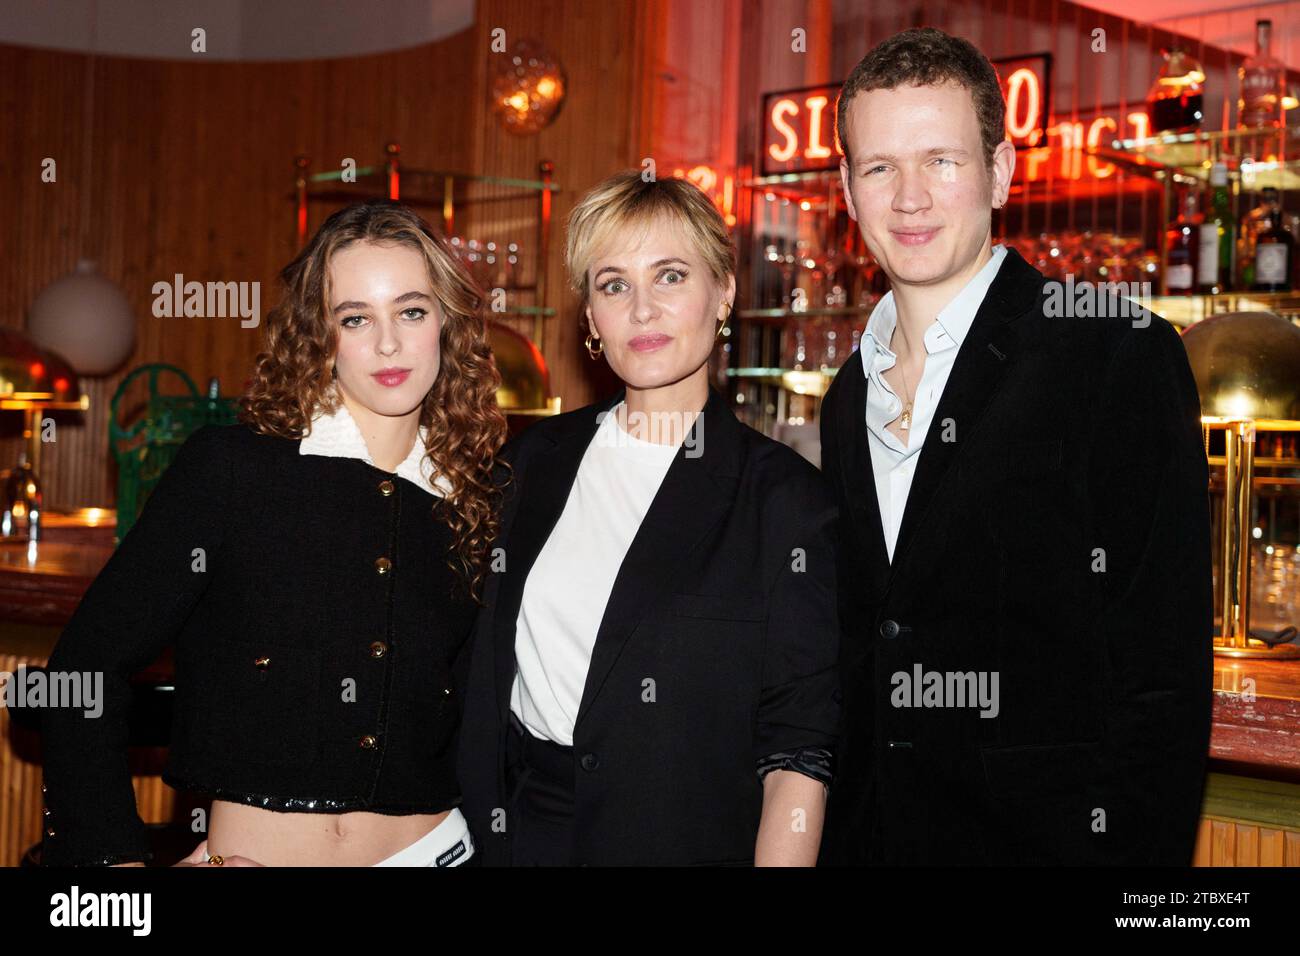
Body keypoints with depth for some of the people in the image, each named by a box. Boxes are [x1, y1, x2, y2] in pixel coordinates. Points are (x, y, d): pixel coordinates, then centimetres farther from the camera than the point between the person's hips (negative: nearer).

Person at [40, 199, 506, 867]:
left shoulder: (473, 506, 3)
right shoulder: (228, 467, -6)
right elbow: (88, 666, -7)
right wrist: (114, 855, -12)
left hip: (429, 846, 3)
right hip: (247, 849, -2)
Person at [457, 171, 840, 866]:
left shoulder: (782, 496, -10)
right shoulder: (536, 458, 3)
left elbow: (796, 750, -12)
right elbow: (489, 665, 9)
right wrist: (487, 831, 2)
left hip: (687, 839, -3)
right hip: (514, 833, 4)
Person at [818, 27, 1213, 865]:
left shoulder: (1124, 360, -11)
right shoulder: (850, 397, 8)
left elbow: (1163, 677, -14)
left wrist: (1126, 847, -19)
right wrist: (827, 840, 7)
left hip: (1037, 835, -5)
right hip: (867, 837, 6)